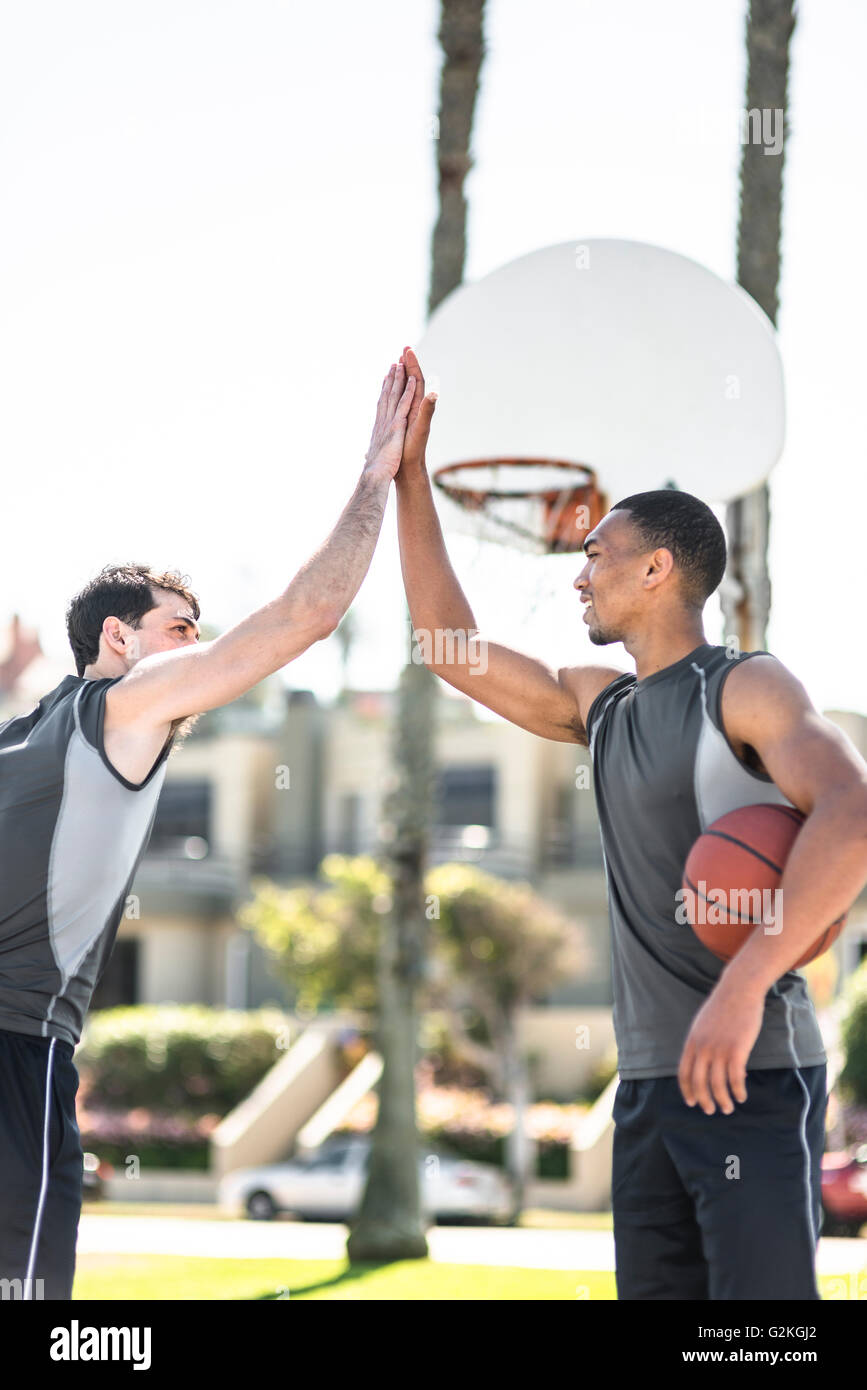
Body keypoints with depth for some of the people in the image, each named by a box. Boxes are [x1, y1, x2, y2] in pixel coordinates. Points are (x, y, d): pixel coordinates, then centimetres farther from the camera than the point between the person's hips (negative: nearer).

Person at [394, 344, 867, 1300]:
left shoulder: (746, 687, -8)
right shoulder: (601, 706, 17)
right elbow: (451, 647, 22)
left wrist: (742, 985, -33)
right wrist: (408, 476, 18)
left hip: (753, 1077, -8)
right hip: (649, 1079, 8)